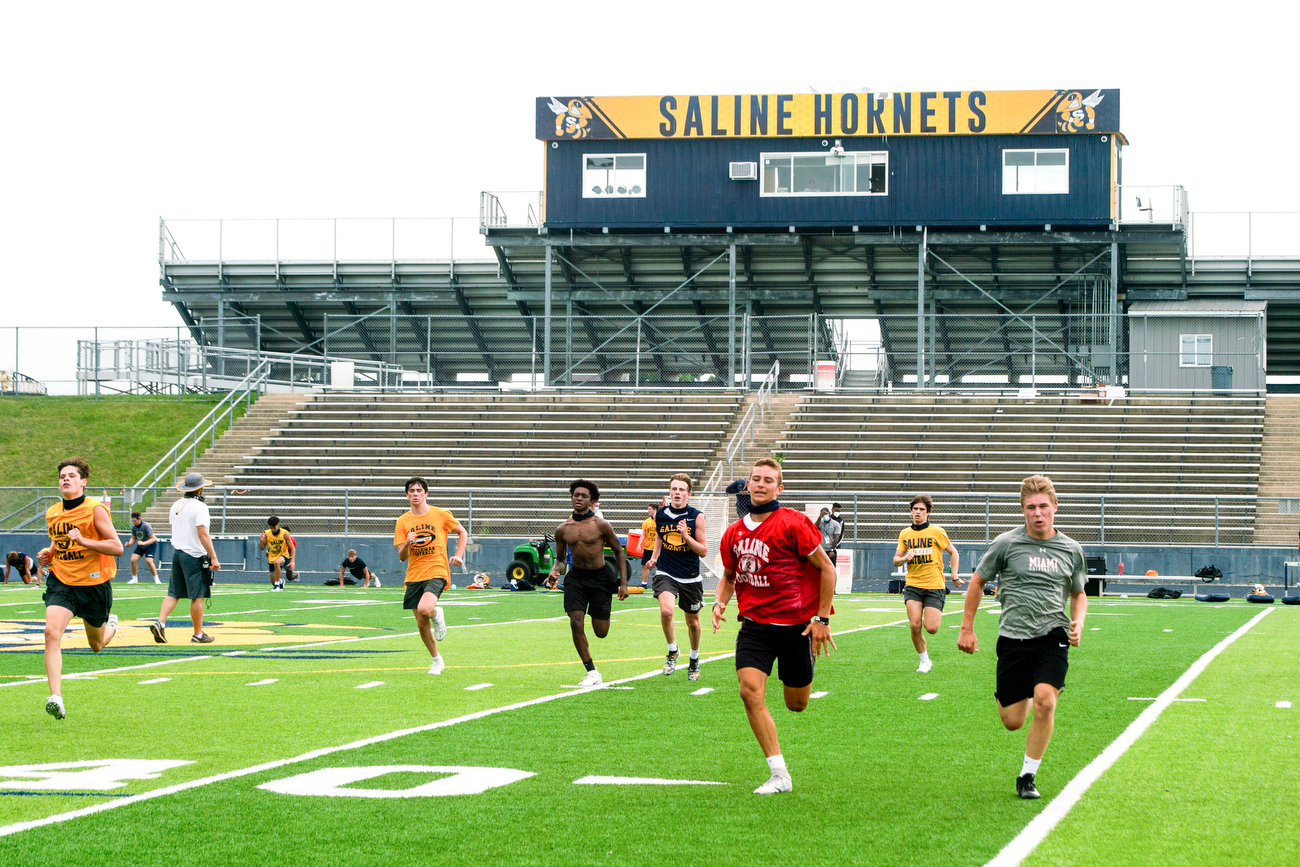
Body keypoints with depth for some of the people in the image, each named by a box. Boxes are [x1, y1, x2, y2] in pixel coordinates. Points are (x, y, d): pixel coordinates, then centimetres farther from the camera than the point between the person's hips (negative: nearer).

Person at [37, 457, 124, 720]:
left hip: (94, 584, -3)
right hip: (61, 582, 3)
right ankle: (56, 698, -27)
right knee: (52, 631, -23)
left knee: (96, 646, 16)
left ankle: (111, 625, 54)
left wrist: (84, 541, -26)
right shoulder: (52, 513, 6)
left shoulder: (95, 509, -11)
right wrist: (48, 554, 3)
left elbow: (117, 547, -15)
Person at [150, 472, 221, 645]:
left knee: (173, 593, 10)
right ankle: (198, 634, 4)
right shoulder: (199, 507, -14)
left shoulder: (175, 505, 11)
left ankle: (160, 622, -8)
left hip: (176, 553, 7)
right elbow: (203, 535, -19)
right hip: (194, 556, -7)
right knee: (197, 596, -1)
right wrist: (214, 558, -18)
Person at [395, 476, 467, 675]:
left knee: (425, 609, -30)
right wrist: (407, 543, -19)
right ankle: (437, 661, 26)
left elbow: (462, 532, 13)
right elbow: (402, 557, 3)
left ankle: (437, 615, 7)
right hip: (414, 576, 4)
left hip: (436, 572, -4)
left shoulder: (441, 515, -1)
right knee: (421, 624, 5)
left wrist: (459, 555, -1)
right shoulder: (403, 521, 5)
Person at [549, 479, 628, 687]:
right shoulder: (563, 529, 0)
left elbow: (618, 552, 0)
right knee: (576, 624, -16)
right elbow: (560, 558, 13)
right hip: (576, 578, 2)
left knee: (601, 631, 1)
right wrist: (554, 571, -11)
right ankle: (592, 672, -5)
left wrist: (623, 583, -6)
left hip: (599, 578, -2)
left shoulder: (601, 525, -9)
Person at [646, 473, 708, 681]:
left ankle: (694, 660, 39)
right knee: (666, 611, -25)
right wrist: (654, 557, 8)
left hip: (690, 578, 0)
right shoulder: (660, 515, -1)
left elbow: (703, 551, -7)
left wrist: (686, 536, -23)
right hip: (666, 573, 0)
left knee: (693, 622, 13)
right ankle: (672, 652, 0)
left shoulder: (696, 516, -9)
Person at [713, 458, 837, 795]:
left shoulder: (793, 524, -11)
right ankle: (779, 775, -10)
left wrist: (822, 618, -9)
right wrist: (720, 603, -1)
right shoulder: (734, 533, 5)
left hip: (796, 623, -3)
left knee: (797, 704, 7)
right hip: (754, 624, 3)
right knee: (750, 691, -17)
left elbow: (826, 568, -6)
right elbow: (729, 576, 20)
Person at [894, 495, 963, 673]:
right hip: (913, 585, 2)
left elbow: (953, 552, 9)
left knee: (931, 628, -11)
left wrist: (954, 575, -1)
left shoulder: (936, 531, -1)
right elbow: (896, 560, 11)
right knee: (915, 625, -13)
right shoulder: (905, 534, 8)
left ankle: (938, 615, 25)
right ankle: (924, 660, 7)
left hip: (934, 585, -2)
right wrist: (904, 558, -12)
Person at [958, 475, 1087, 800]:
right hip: (1013, 638, -1)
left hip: (1052, 637, 1)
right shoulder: (1006, 544, -2)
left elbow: (1079, 593, 22)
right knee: (1013, 721, 0)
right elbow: (977, 581, 10)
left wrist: (1078, 622, 2)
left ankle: (1027, 776, -6)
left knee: (1045, 702, -22)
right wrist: (967, 628, 8)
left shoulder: (1071, 550, 6)